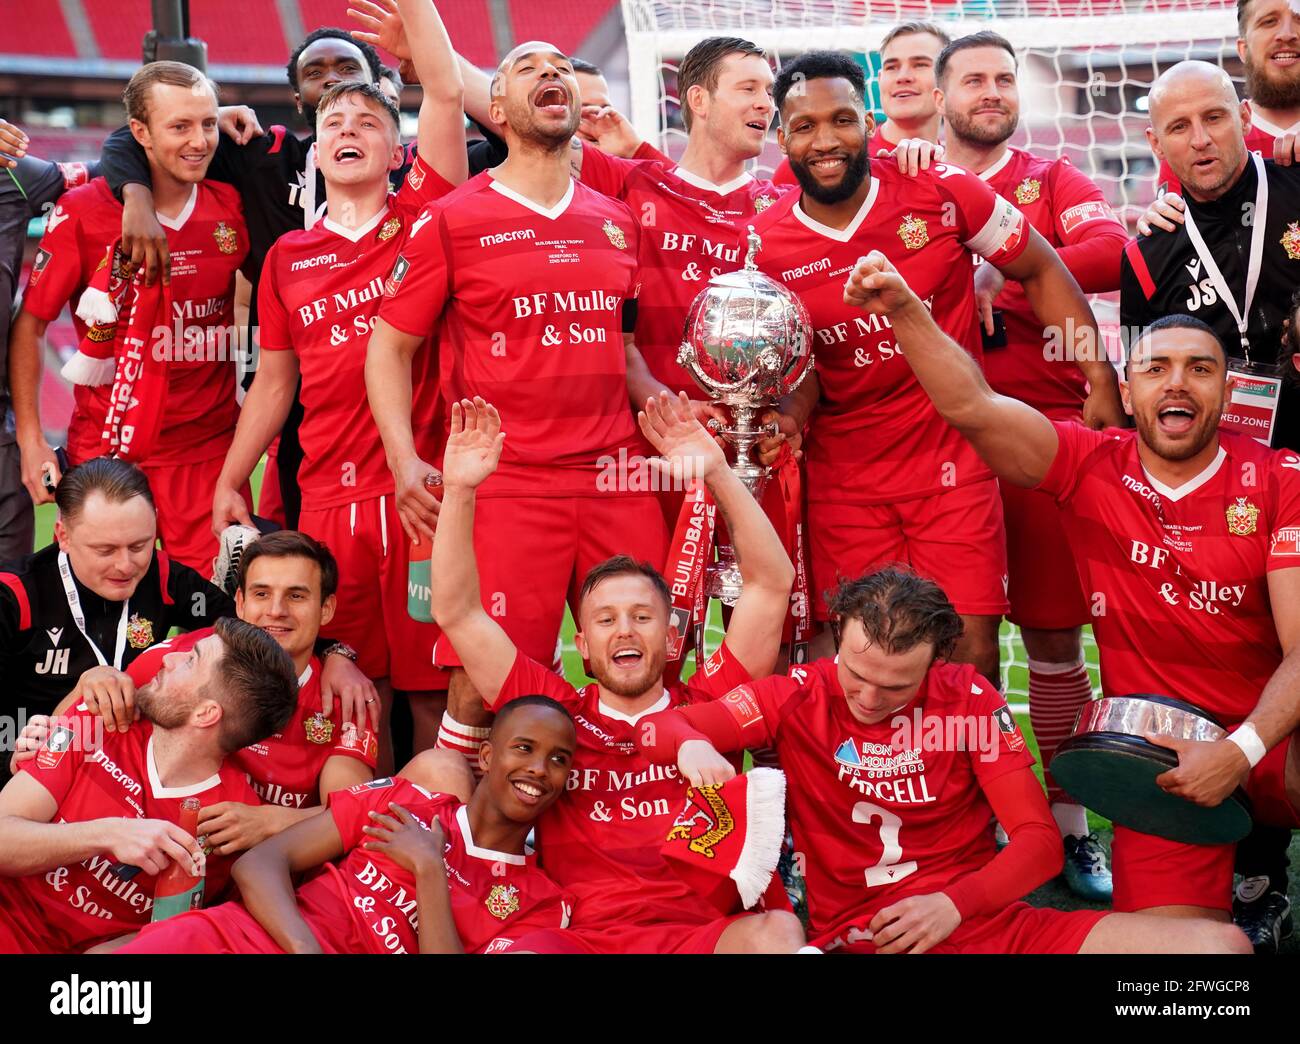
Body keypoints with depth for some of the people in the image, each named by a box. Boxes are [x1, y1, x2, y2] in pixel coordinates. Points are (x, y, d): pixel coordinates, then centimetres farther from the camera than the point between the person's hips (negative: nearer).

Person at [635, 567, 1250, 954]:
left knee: (1220, 944, -15)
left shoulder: (968, 699, 5)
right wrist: (693, 749, -21)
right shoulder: (799, 698, 2)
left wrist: (956, 901, -16)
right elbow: (659, 727, 4)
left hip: (981, 921, 3)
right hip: (853, 936, -3)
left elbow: (1039, 841, 2)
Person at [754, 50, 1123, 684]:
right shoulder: (767, 246, -3)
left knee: (972, 656, -5)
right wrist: (792, 408, -12)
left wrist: (1102, 386, -1)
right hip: (844, 481, 2)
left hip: (954, 464, -1)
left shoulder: (941, 192, -9)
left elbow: (1041, 271, 2)